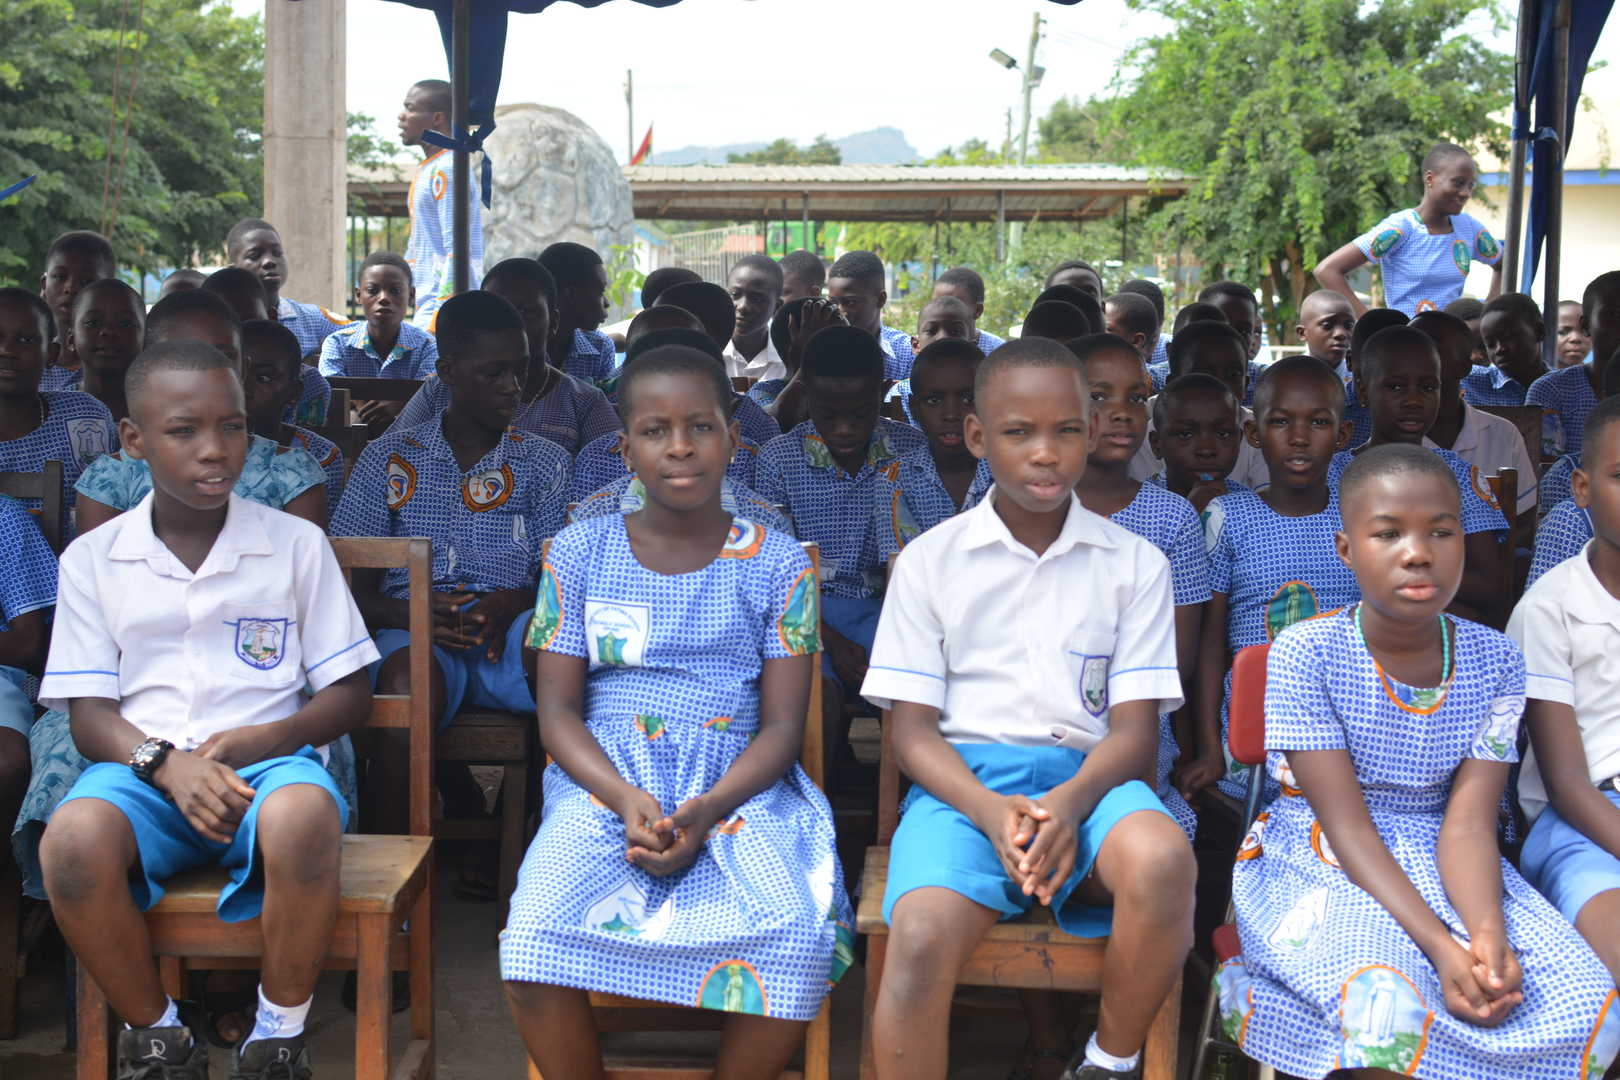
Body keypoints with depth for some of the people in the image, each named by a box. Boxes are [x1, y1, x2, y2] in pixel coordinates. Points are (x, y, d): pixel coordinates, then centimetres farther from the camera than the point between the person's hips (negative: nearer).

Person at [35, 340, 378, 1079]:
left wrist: (260, 740, -13)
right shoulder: (93, 560, 9)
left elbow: (350, 693, 7)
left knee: (304, 817, -37)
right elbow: (90, 715, 4)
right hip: (145, 769, 1)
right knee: (73, 841, -34)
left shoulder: (297, 545, 8)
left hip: (267, 762, -1)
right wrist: (168, 765, -17)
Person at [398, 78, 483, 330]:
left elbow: (458, 253, -18)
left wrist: (439, 318, -22)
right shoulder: (427, 170, 19)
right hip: (428, 305, 10)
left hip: (442, 309, -10)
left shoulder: (447, 171, -12)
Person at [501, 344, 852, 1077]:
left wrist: (706, 810, -17)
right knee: (532, 947, -27)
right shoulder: (579, 553, 8)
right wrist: (626, 799, -15)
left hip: (738, 790, 0)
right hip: (604, 786, 1)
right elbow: (558, 712, 5)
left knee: (798, 944, -29)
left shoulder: (777, 562, 6)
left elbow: (782, 724, 2)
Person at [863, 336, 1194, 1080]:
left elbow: (1134, 729, 4)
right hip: (965, 783, -1)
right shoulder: (930, 559, 8)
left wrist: (1068, 803, -19)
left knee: (1162, 857, -35)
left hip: (1086, 779, 1)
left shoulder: (1134, 563, 10)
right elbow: (913, 731, 3)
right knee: (921, 940, -33)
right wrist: (993, 814, -17)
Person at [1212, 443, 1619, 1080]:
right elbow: (1346, 824, -17)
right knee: (1390, 1005, -36)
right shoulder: (1306, 653, -13)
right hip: (1319, 864, -5)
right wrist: (1440, 946, -29)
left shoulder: (1494, 662, -1)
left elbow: (1468, 821, -9)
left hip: (1438, 864, 5)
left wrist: (1489, 935, -30)